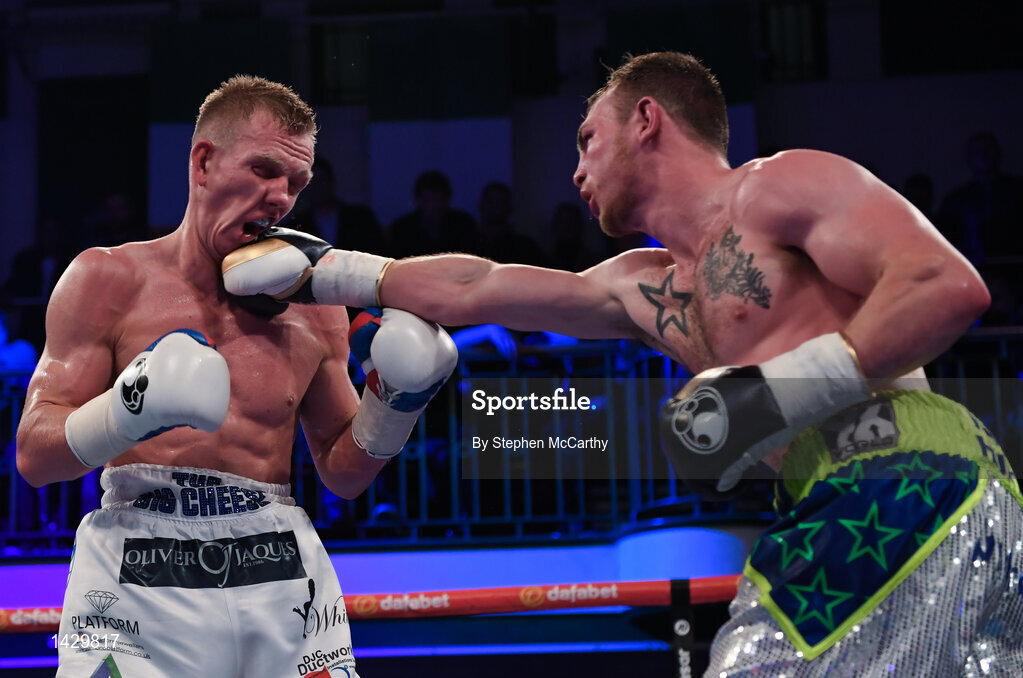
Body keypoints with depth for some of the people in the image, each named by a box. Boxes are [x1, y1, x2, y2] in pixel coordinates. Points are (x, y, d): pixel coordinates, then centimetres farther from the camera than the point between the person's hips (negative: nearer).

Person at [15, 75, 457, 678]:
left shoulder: (315, 307, 10)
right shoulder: (107, 280, 2)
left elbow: (343, 474, 18)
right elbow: (34, 457, -2)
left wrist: (396, 401, 1)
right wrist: (127, 414, -19)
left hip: (280, 575, 3)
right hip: (138, 577, -2)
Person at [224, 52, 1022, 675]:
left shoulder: (779, 186, -1)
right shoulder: (645, 290, 23)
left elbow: (950, 285, -13)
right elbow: (474, 289, 27)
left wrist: (782, 391, -17)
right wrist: (324, 272, 30)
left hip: (913, 486, -8)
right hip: (842, 514, 8)